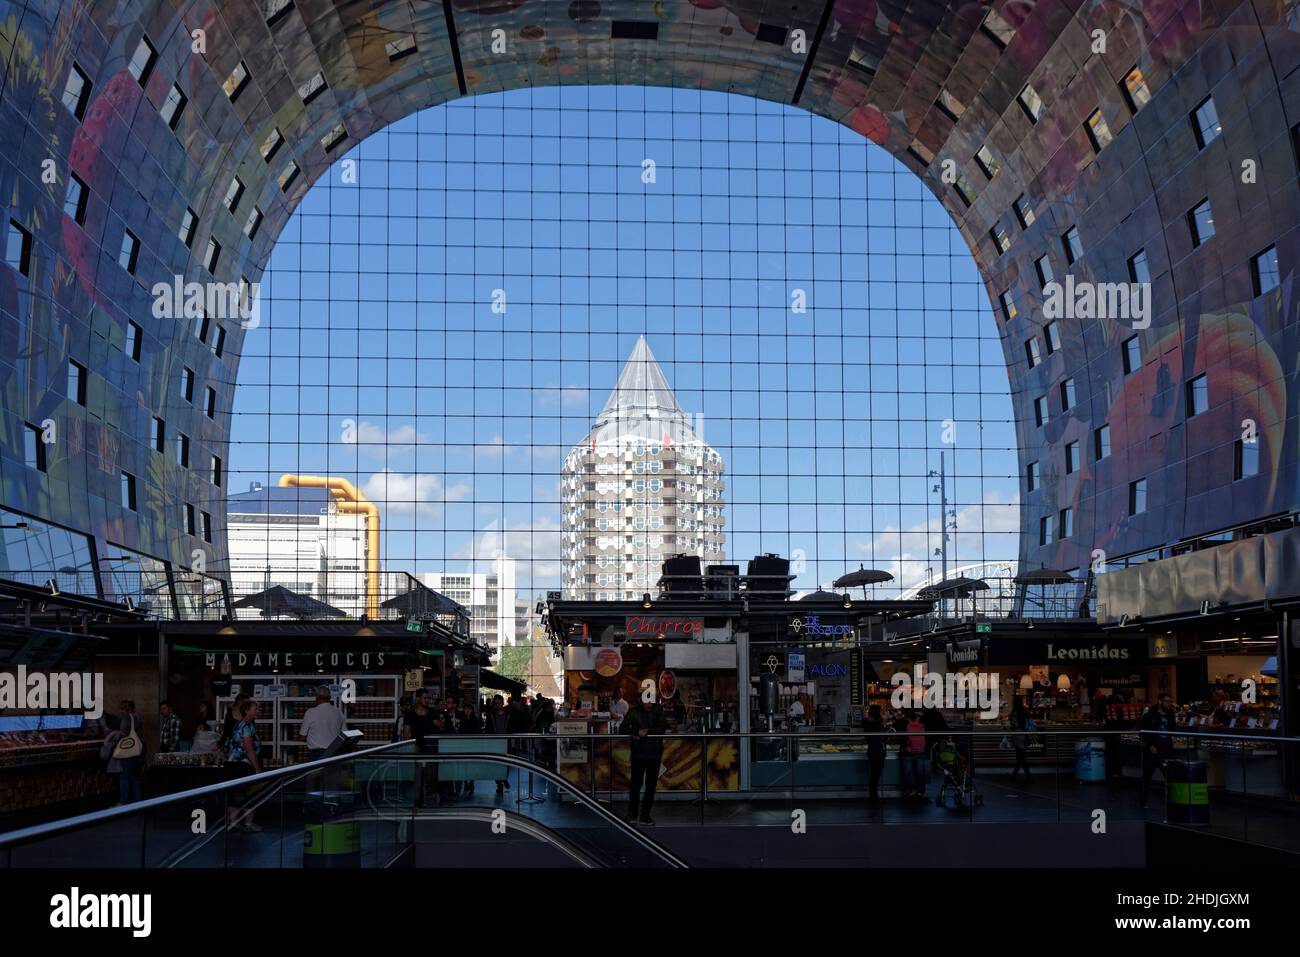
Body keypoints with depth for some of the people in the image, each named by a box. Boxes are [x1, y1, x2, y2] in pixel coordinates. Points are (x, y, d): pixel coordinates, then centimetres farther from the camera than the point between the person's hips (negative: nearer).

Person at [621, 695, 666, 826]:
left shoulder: (658, 711, 4)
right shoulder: (634, 712, 2)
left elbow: (663, 727, -8)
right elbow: (622, 728, 1)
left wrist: (648, 731, -19)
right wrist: (634, 734, -17)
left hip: (655, 753, 2)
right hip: (638, 753, -2)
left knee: (651, 785, 4)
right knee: (636, 784, -7)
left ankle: (645, 815, 11)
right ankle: (632, 815, 1)